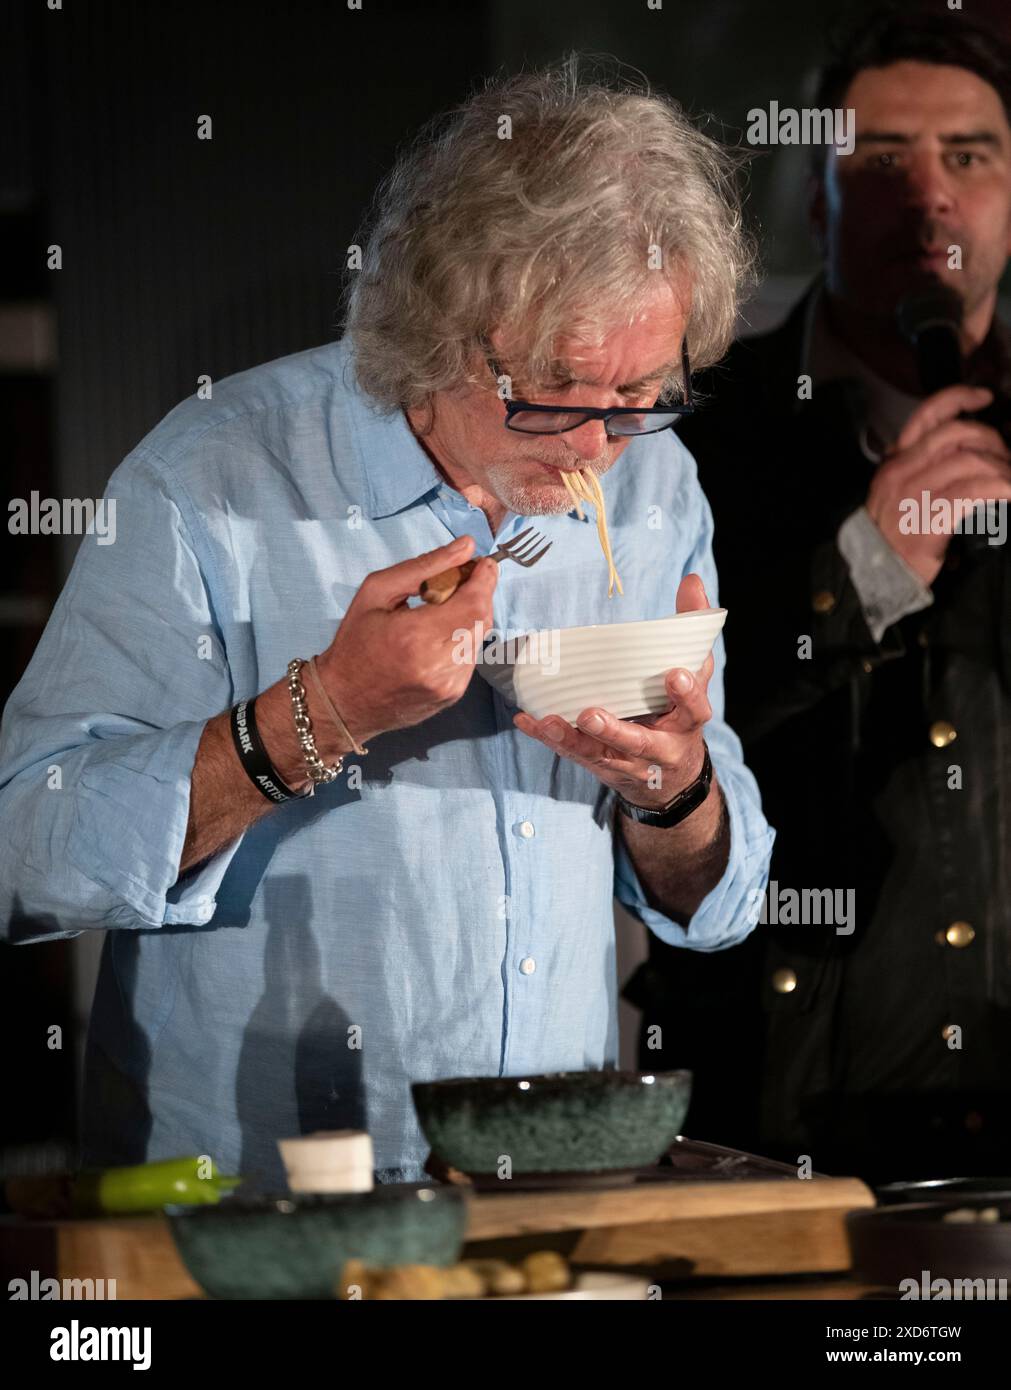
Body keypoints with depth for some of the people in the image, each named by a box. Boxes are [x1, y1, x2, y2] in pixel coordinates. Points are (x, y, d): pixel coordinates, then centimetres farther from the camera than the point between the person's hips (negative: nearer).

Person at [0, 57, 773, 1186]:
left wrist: (673, 785, -6)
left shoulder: (654, 487, 8)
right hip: (240, 1197, -5)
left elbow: (708, 908, 16)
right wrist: (318, 720, -22)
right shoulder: (211, 486, -10)